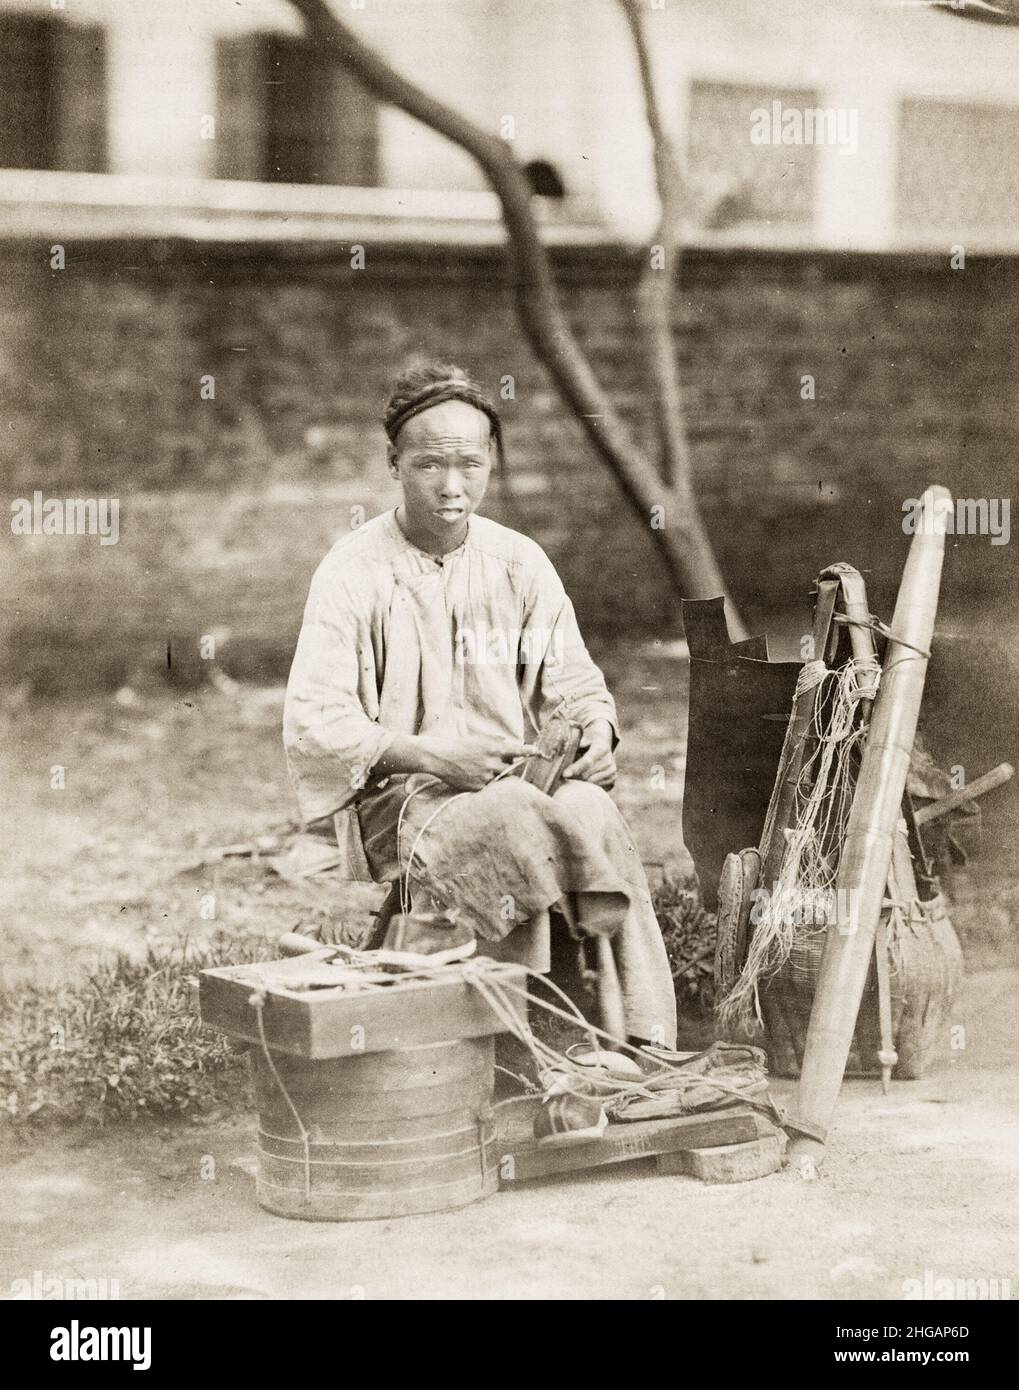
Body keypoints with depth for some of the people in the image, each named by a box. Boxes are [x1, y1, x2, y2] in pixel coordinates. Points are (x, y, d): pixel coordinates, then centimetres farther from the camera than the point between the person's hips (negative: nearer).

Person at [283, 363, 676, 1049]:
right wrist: (433, 755, -22)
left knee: (591, 813, -31)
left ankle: (644, 1050, -31)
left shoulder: (521, 562, 11)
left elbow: (574, 682, 15)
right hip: (400, 801, -3)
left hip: (520, 782, 3)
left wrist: (596, 728, -10)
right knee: (518, 820, -35)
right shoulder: (353, 572, -2)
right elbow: (312, 723, -9)